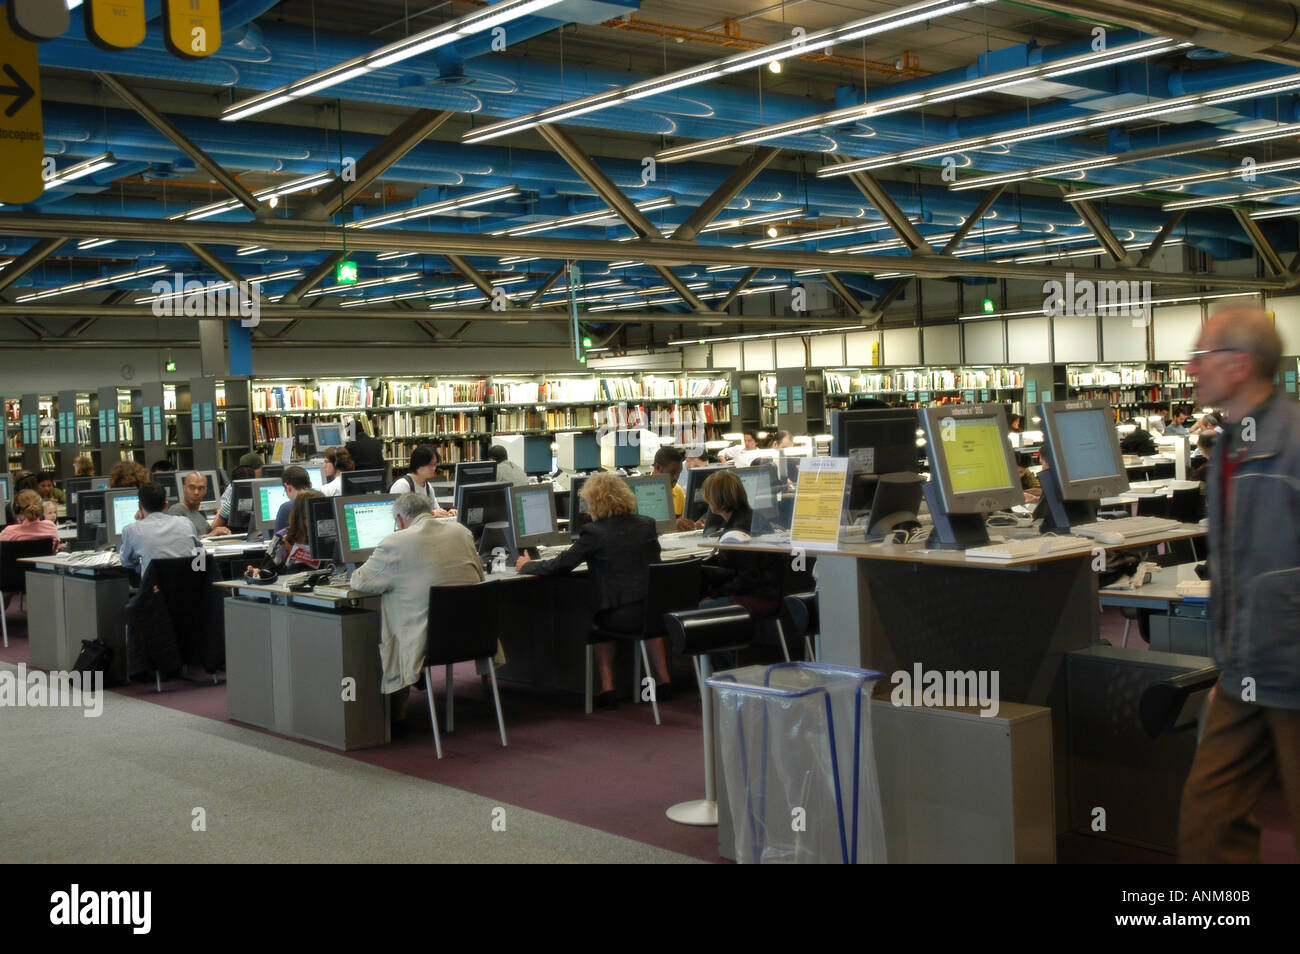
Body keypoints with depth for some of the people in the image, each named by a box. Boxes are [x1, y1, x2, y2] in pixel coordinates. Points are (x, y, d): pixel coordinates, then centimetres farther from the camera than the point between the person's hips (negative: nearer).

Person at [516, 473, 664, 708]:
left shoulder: (594, 532, -10)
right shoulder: (647, 524, 6)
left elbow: (559, 566, -3)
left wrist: (526, 566, 16)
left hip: (622, 617, -4)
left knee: (598, 620, 31)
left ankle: (607, 687, 23)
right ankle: (663, 680, 34)